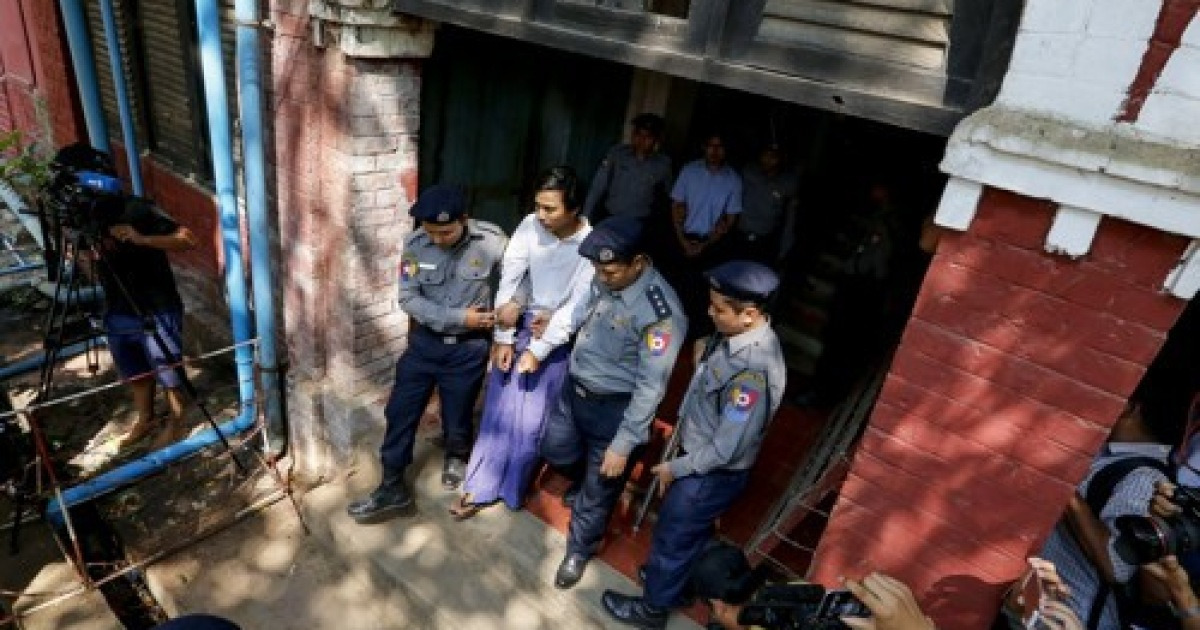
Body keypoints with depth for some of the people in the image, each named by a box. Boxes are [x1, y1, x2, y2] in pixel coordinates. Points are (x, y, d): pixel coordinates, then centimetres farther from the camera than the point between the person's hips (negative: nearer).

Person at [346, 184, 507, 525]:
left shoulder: (492, 242, -18)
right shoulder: (415, 243, -13)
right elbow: (409, 299, -12)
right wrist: (459, 317, -20)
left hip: (468, 347, -2)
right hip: (425, 341, 2)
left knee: (457, 417, 12)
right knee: (400, 411, 6)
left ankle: (457, 456, 47)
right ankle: (392, 488, 23)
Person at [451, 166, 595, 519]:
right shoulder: (530, 226, -12)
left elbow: (577, 307, -19)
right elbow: (508, 281, -10)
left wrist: (538, 351, -17)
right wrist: (502, 339, -11)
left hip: (556, 339, -2)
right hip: (517, 327, 3)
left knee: (531, 420, 7)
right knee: (497, 409, 9)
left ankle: (510, 489, 29)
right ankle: (480, 487, 24)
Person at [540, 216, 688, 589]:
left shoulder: (660, 312, -32)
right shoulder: (606, 279, -9)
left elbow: (651, 387, -26)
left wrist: (623, 446, -21)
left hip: (615, 408, -7)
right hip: (575, 389, 7)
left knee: (598, 489, 13)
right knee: (556, 450, 26)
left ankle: (579, 550, 40)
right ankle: (584, 482, 59)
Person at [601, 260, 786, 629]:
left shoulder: (753, 371, -36)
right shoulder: (737, 335, -9)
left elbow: (726, 449, -28)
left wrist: (675, 468, -15)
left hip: (712, 474, -7)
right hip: (699, 456, 7)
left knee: (672, 537, 16)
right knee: (692, 532, 30)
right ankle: (677, 578, 56)